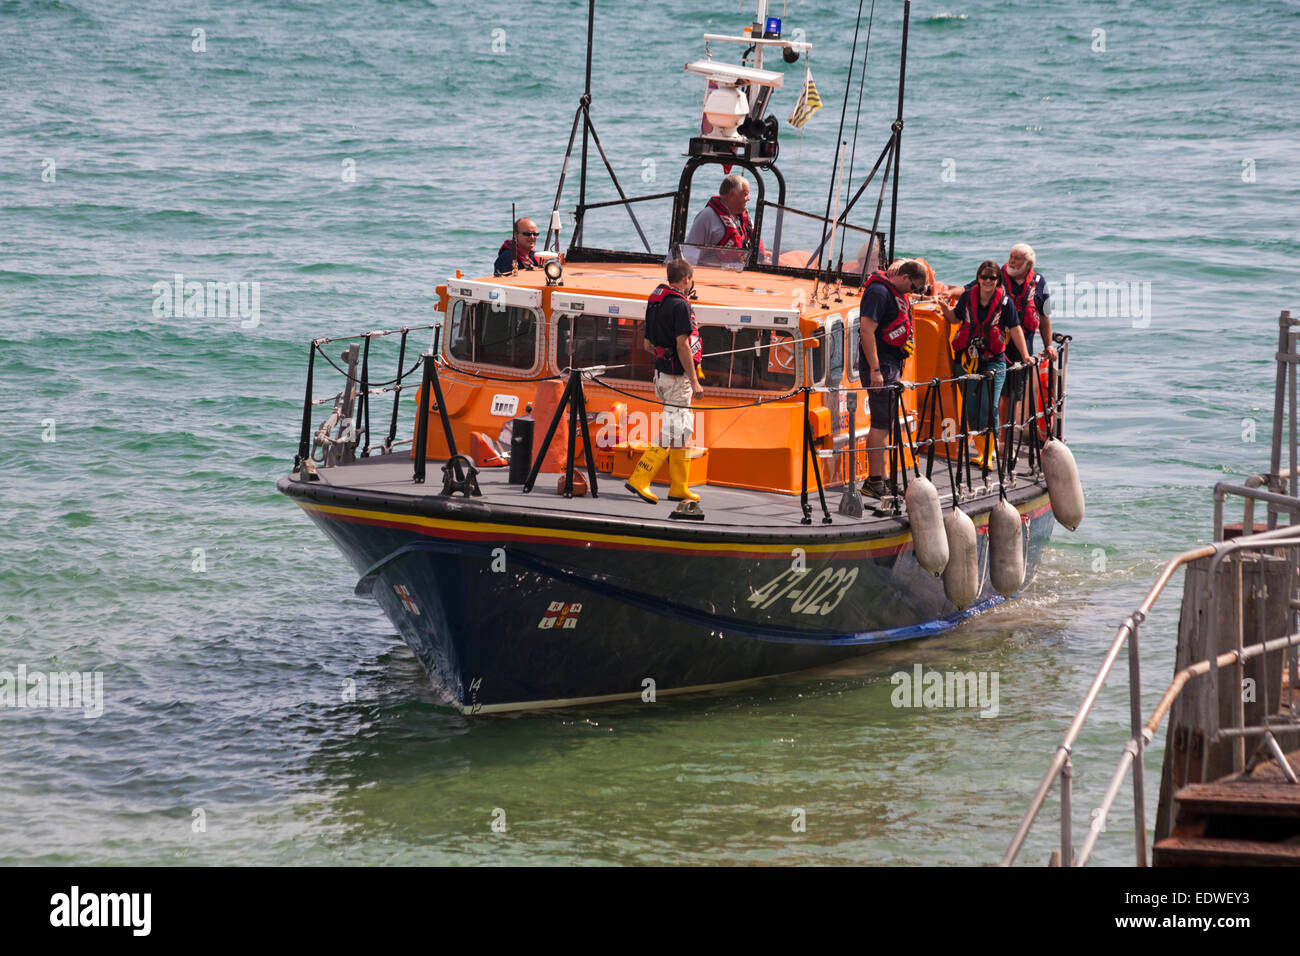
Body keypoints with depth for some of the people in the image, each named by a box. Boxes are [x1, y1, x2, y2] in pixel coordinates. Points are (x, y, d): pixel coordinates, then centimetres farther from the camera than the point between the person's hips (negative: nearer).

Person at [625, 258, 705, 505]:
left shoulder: (656, 302, 11)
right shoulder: (680, 305, -16)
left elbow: (648, 344, 15)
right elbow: (682, 346, -20)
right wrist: (694, 381, -17)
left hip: (661, 373, 10)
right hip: (677, 376, -10)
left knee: (682, 430, 15)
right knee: (673, 431, -7)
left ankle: (680, 487, 19)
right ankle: (639, 479, -11)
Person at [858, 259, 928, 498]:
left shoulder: (896, 294, 17)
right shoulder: (879, 292, -15)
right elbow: (867, 329, -22)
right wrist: (875, 370, -25)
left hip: (892, 366, 11)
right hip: (880, 366, -11)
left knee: (883, 425, 13)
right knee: (881, 425, -10)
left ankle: (880, 478, 18)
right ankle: (875, 481, -10)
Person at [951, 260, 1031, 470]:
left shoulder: (1005, 301, -4)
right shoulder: (968, 296, 2)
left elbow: (1015, 329, -1)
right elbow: (956, 318, 17)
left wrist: (1025, 356, -5)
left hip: (995, 360, -3)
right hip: (970, 358, 3)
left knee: (989, 406, -13)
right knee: (971, 406, 4)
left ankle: (988, 456, -9)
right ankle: (980, 450, 20)